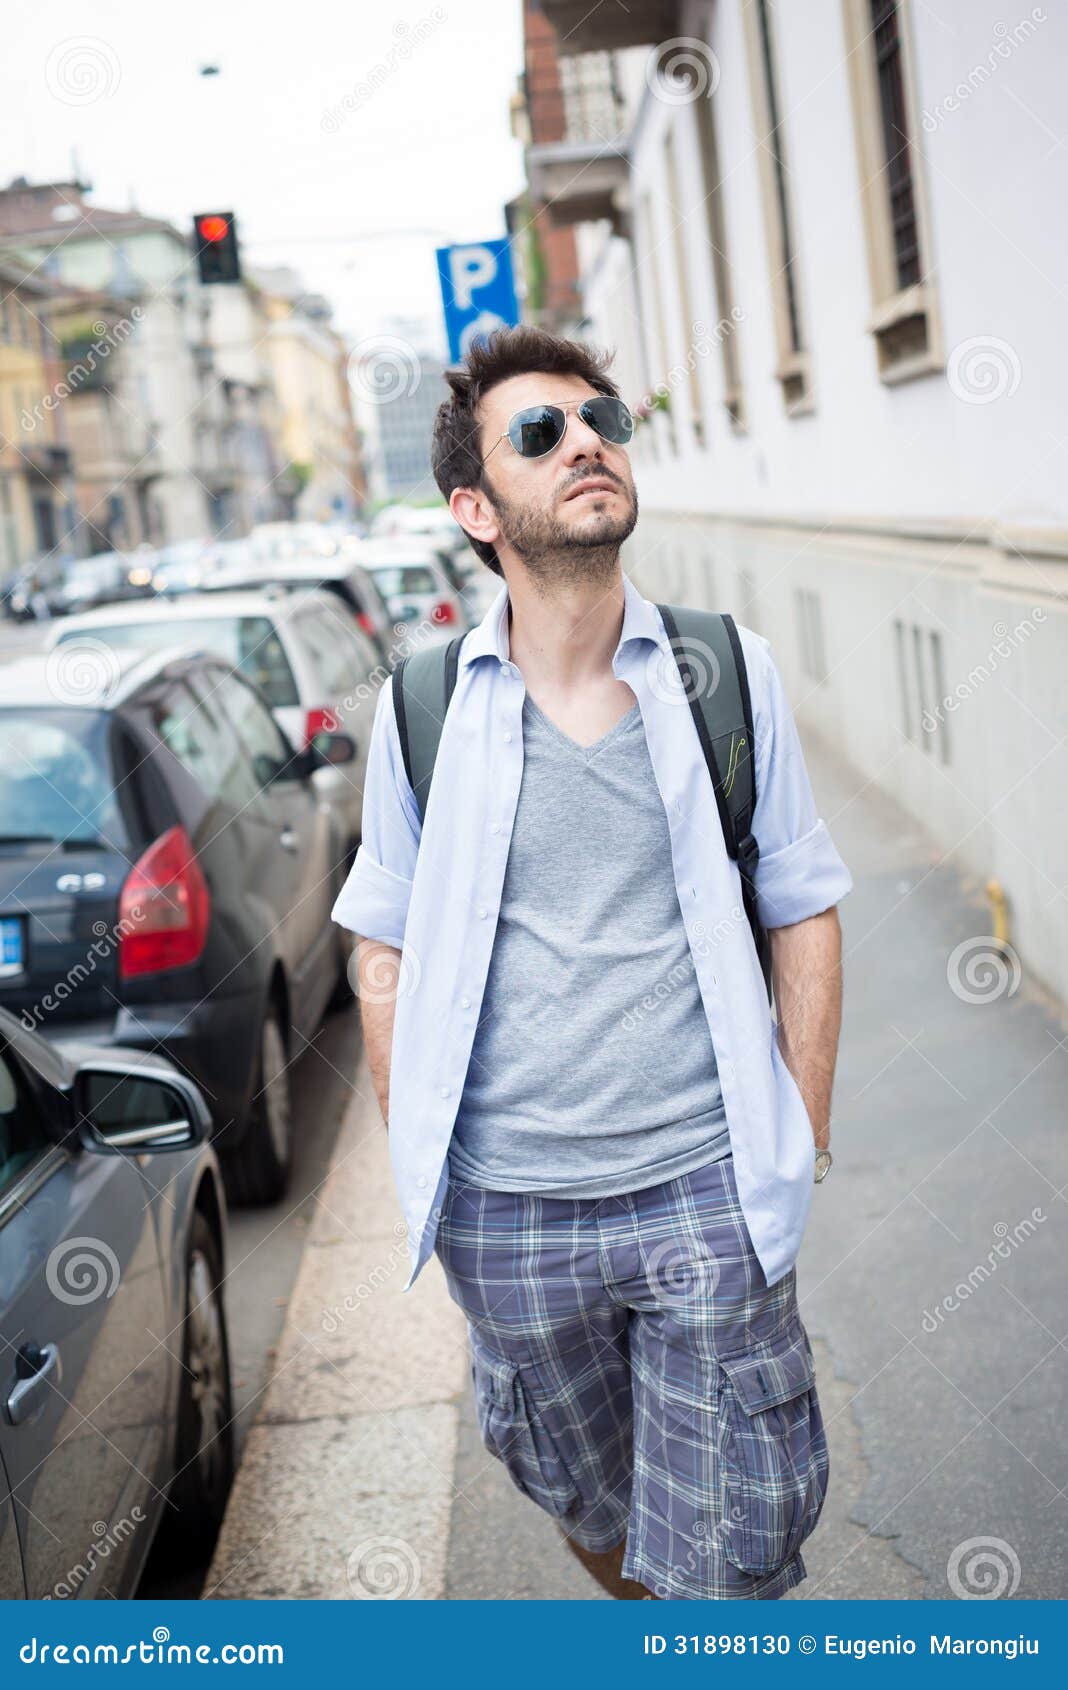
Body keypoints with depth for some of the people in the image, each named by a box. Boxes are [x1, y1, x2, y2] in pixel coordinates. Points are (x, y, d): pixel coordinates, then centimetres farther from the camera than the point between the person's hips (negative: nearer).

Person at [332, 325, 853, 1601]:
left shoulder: (727, 672, -2)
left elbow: (803, 917, 3)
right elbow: (385, 955, 5)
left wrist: (801, 1147, 1)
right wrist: (419, 1166, 4)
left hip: (709, 1196, 0)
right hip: (506, 1209, 1)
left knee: (727, 1553, 7)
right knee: (589, 1508, 21)